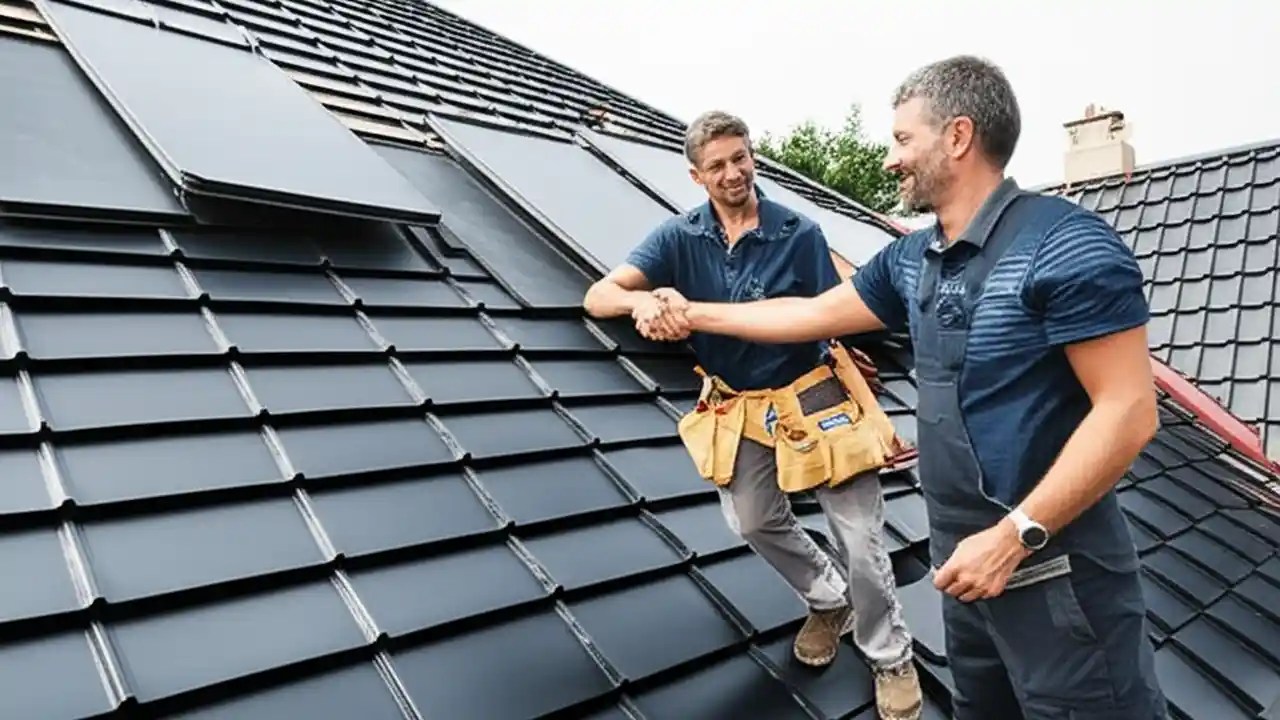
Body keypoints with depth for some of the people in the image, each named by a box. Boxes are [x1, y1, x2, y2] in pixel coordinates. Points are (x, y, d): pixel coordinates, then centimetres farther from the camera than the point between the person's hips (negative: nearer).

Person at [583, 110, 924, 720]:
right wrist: (641, 301, -43)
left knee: (860, 535, -2)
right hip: (738, 410, 4)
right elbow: (597, 297, -19)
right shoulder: (680, 237, -10)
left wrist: (873, 412, -17)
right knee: (755, 523, 18)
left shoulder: (798, 233, -15)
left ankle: (891, 659, 24)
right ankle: (830, 601, 46)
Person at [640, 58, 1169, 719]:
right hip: (968, 559, 8)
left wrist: (1017, 533, -23)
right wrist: (695, 314, 21)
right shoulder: (909, 259, 6)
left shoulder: (1064, 244, -18)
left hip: (1054, 572, -8)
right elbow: (811, 314, 17)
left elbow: (1128, 411, -21)